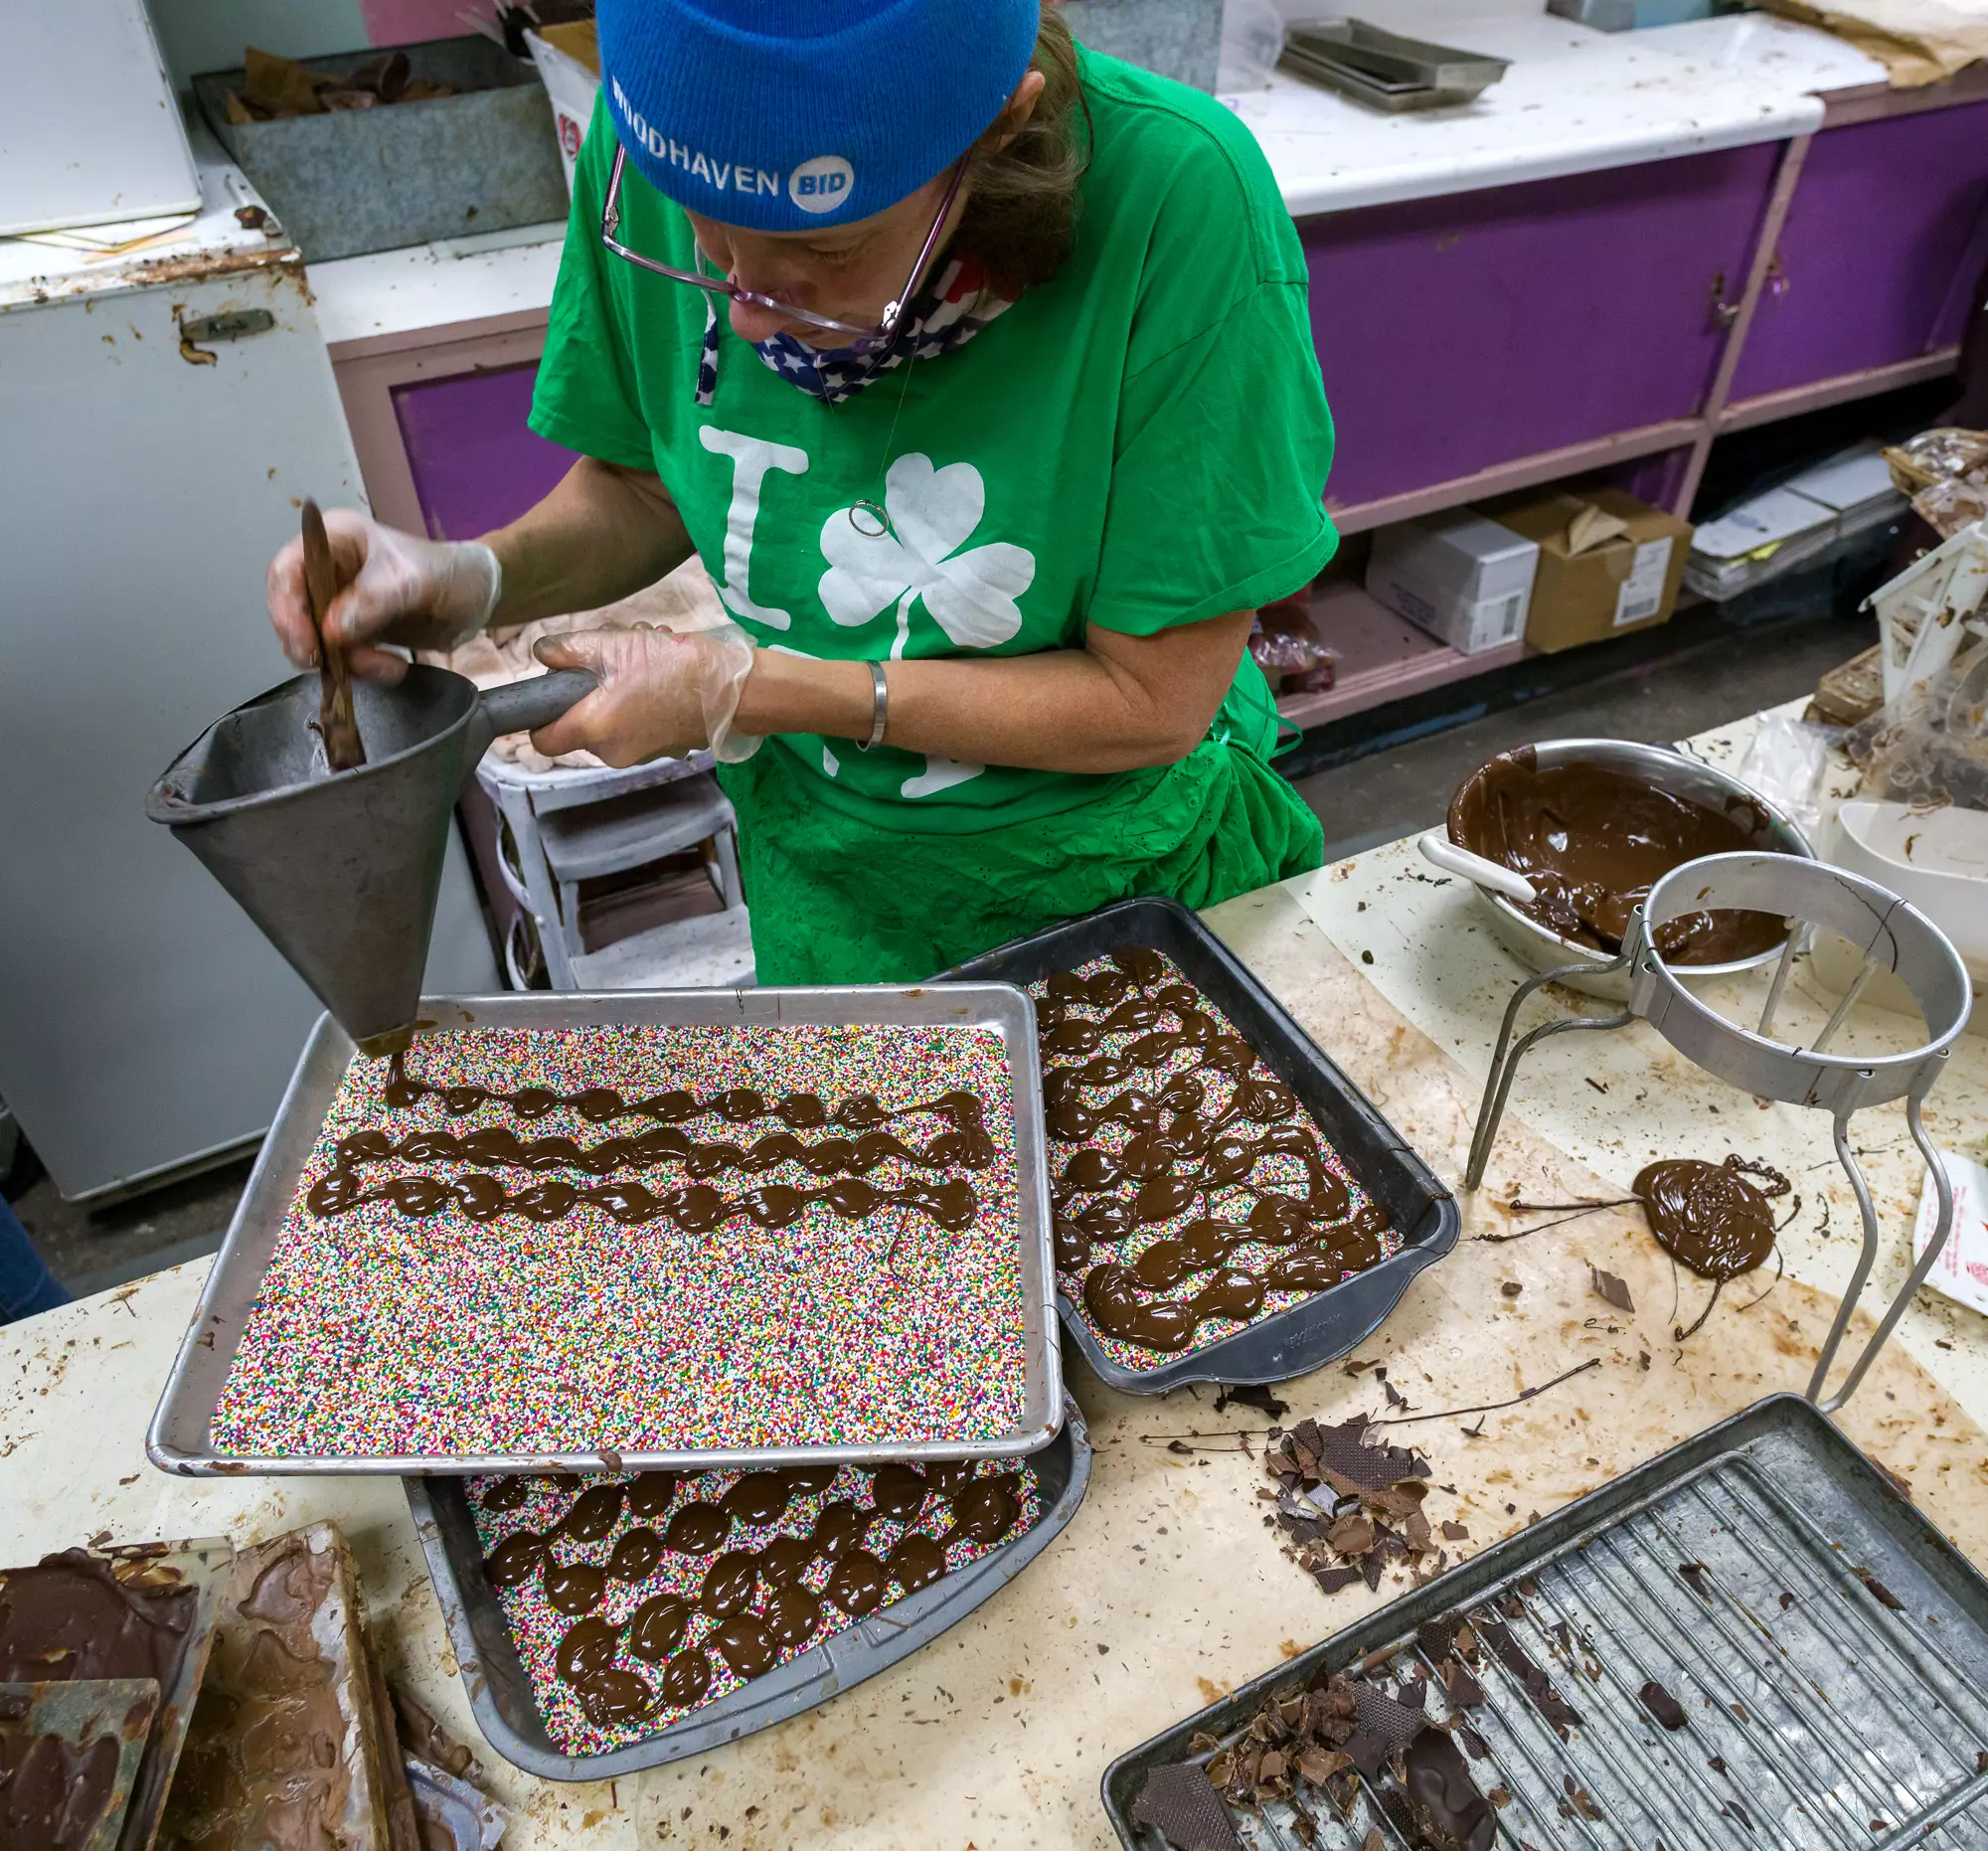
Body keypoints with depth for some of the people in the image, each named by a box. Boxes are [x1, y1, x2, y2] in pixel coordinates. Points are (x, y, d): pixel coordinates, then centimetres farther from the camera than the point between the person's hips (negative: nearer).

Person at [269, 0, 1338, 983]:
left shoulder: (1175, 201, -29)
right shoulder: (654, 138, -17)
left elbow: (1152, 701, -24)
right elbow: (643, 487, -1)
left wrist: (745, 689, -24)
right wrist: (476, 579, -22)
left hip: (1125, 879, -2)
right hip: (827, 873, 3)